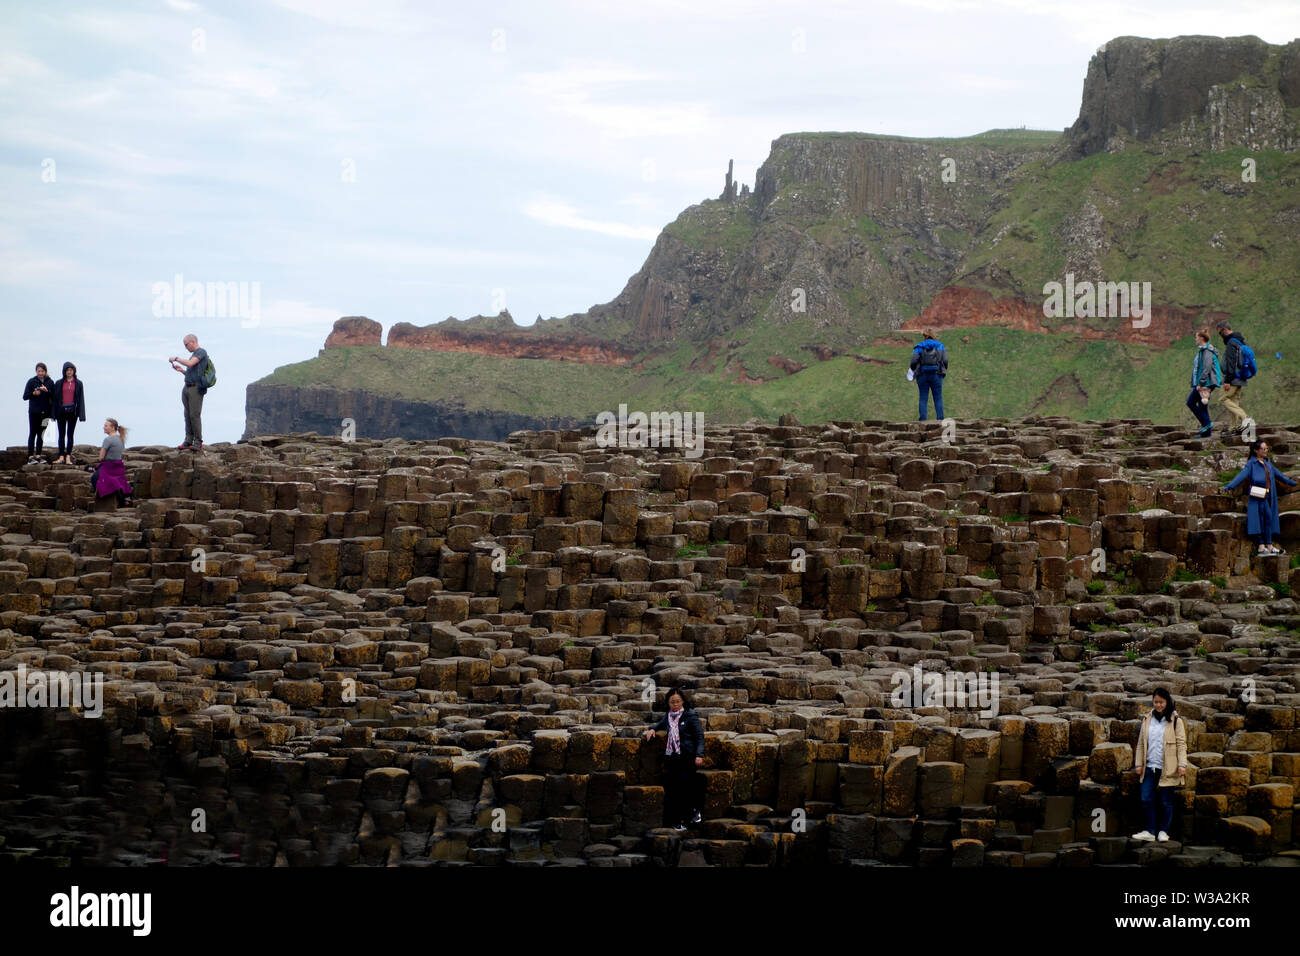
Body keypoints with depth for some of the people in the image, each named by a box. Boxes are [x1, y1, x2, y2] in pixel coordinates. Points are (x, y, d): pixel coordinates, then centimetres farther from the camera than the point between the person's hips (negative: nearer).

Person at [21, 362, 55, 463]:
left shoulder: (50, 382, 6)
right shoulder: (31, 381, 1)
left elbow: (54, 396, 2)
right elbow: (25, 396, -1)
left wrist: (47, 391, -15)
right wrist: (34, 393, -19)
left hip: (45, 412, 2)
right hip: (34, 412, -2)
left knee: (41, 434, 4)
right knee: (32, 433, -4)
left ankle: (38, 455, 10)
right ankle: (30, 457, -5)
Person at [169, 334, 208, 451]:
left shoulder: (201, 352, -4)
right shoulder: (193, 355, 24)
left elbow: (190, 364, -18)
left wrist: (176, 359, -7)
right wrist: (181, 370, 12)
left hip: (196, 388, -9)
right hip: (187, 388, 9)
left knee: (195, 415, -11)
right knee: (188, 415, 4)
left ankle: (198, 443, -9)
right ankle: (188, 441, 4)